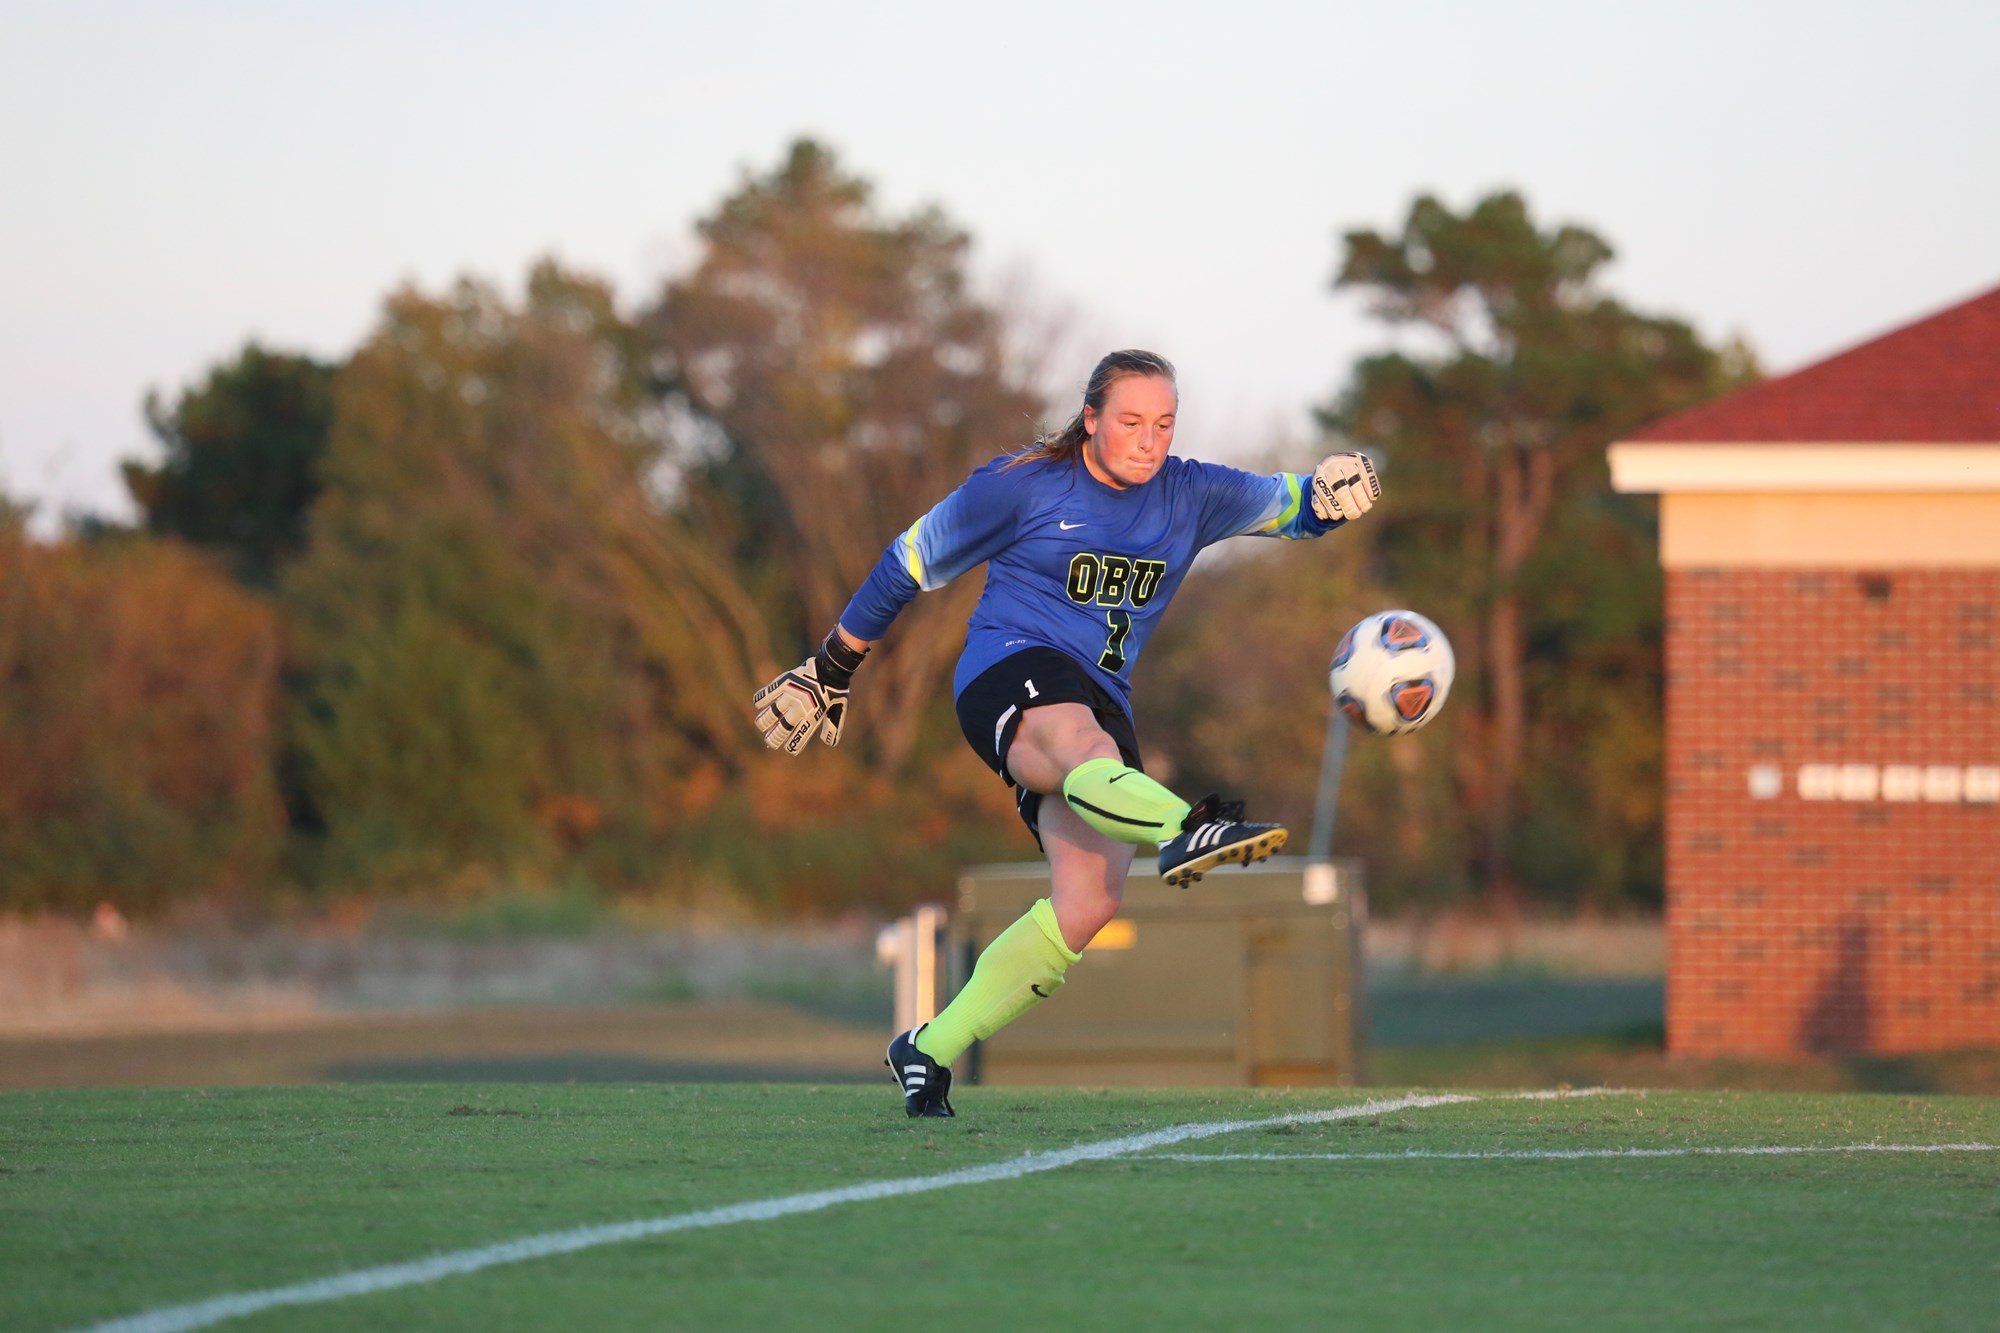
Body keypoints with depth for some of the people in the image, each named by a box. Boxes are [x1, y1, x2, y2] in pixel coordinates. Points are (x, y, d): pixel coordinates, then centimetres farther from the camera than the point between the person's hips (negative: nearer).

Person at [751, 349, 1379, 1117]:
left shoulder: (1187, 496, 11)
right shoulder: (1023, 486, -1)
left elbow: (1290, 507, 10)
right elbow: (912, 561, 8)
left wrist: (1331, 494, -16)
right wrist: (833, 669, 15)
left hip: (1100, 706, 5)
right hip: (1010, 671, -5)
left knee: (1088, 904, -16)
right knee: (1088, 752, -41)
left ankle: (930, 1049, -3)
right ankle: (1184, 831, -76)